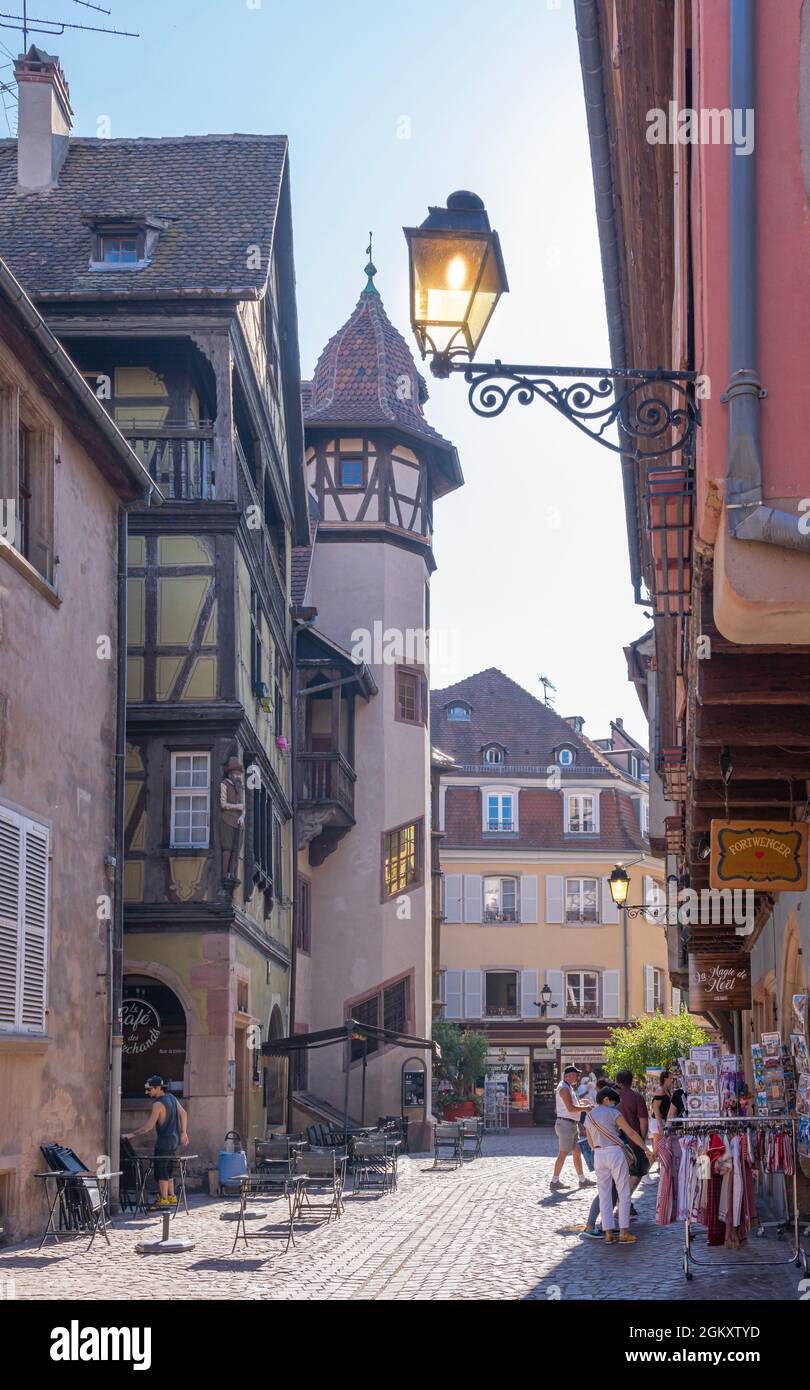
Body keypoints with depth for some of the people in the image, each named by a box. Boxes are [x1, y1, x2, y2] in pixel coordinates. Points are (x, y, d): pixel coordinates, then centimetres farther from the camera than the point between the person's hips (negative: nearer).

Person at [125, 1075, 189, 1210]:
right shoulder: (172, 1098, 8)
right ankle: (171, 1197, 18)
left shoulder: (158, 1104, -18)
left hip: (164, 1142, -9)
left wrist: (132, 1134, -16)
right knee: (168, 1171, 16)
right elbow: (183, 1114, 14)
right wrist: (183, 1133, 20)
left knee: (161, 1172, -3)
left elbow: (149, 1125, -21)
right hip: (174, 1140, 9)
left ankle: (163, 1201, -2)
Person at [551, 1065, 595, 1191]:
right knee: (563, 1153, -7)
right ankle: (554, 1181, -3)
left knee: (577, 1152, 13)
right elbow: (570, 1108, -22)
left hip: (572, 1125, 10)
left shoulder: (568, 1088, 17)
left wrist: (580, 1103, 11)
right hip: (565, 1123, -10)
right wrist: (584, 1108, -12)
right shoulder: (564, 1088, -16)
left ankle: (582, 1179, 19)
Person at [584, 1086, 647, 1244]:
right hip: (615, 1152, -5)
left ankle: (608, 1233, 2)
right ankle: (623, 1232, -4)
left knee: (604, 1195, 7)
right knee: (624, 1193, 2)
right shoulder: (613, 1113, -4)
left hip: (598, 1155, 5)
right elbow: (631, 1133, -7)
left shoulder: (589, 1117, 14)